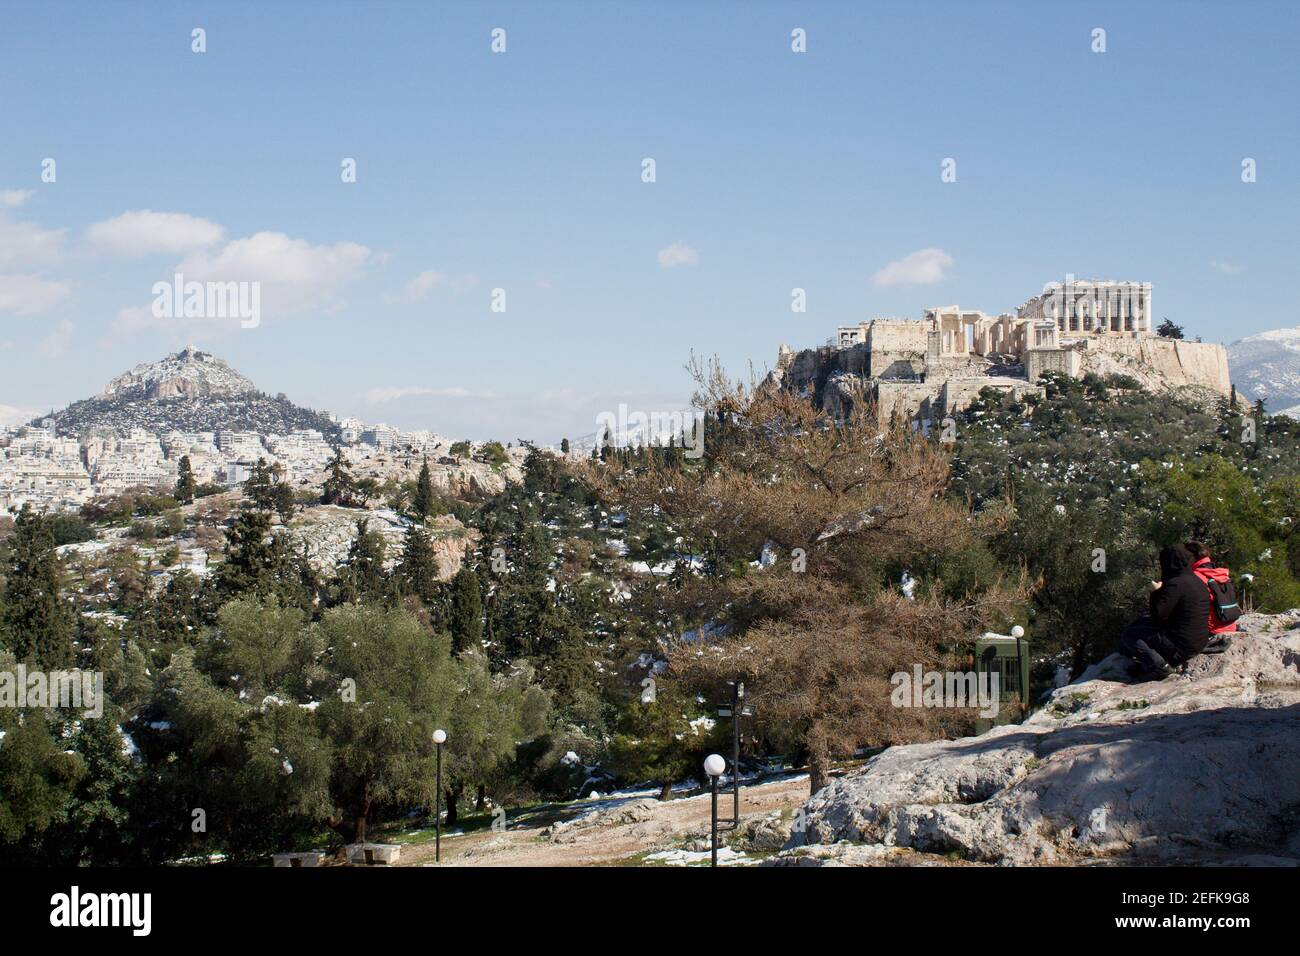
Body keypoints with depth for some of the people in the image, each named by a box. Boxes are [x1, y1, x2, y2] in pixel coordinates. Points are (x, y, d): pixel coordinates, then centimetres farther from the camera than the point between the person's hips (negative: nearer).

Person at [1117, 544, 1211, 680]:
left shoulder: (1175, 584, -20)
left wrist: (1155, 593, -5)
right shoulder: (1199, 582, 11)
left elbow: (1159, 615, -20)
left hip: (1180, 646, -10)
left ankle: (1158, 666, -15)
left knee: (1128, 636, -3)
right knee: (1143, 622, 27)